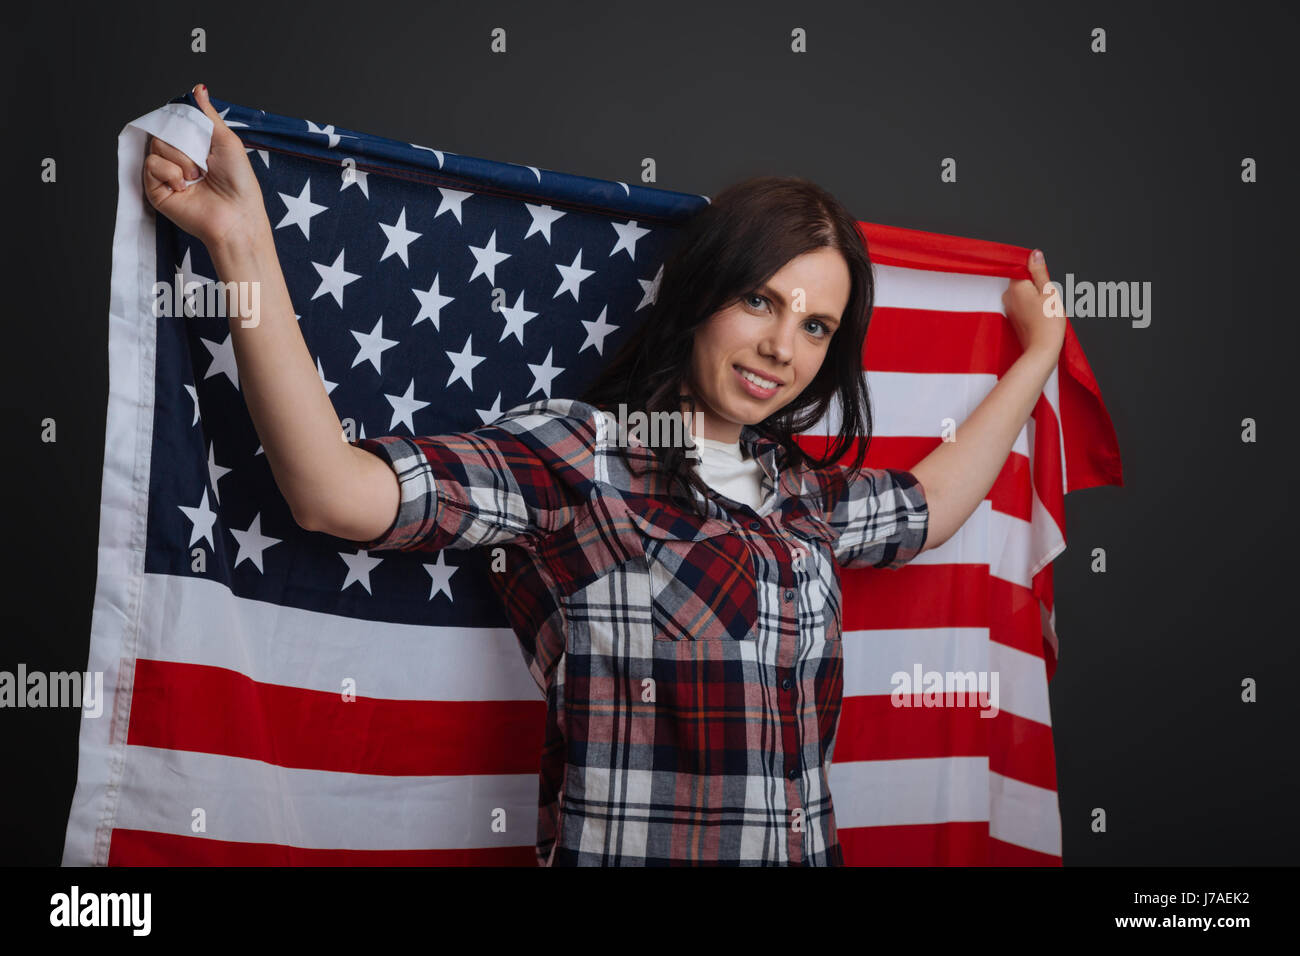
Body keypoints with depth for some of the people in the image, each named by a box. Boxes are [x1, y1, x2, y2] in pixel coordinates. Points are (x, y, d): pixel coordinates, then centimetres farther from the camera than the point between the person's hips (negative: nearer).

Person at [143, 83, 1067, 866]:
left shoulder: (801, 491, 8)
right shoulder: (575, 454, -12)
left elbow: (929, 503, 27)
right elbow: (338, 494, -25)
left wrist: (1037, 352, 33)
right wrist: (243, 242, -32)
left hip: (807, 845, 7)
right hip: (622, 846, -6)